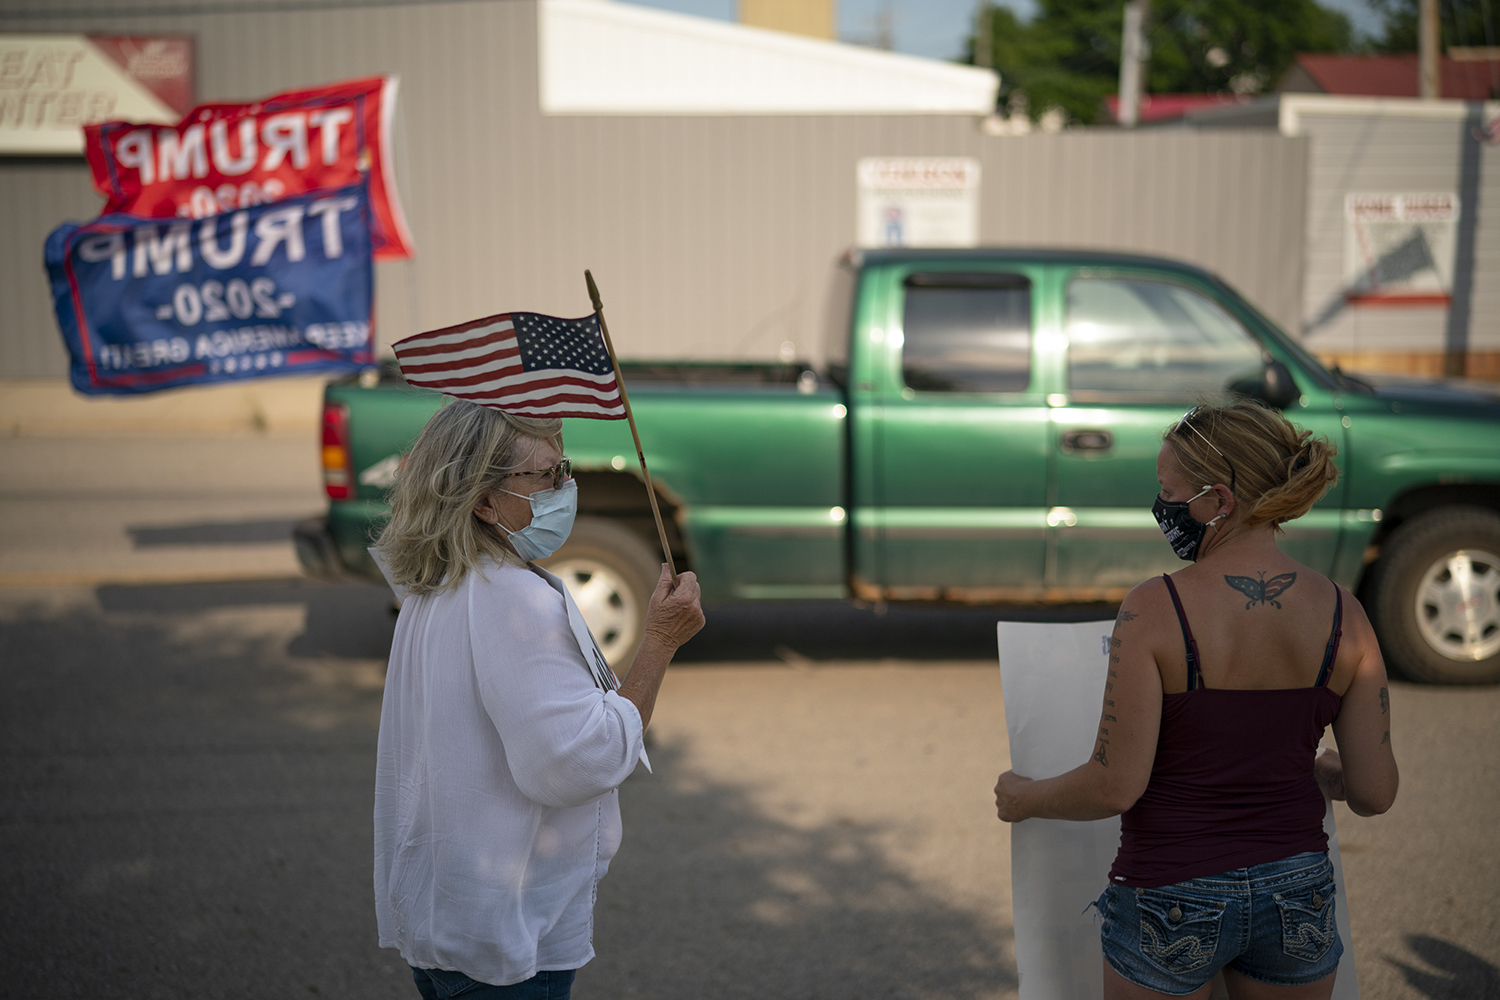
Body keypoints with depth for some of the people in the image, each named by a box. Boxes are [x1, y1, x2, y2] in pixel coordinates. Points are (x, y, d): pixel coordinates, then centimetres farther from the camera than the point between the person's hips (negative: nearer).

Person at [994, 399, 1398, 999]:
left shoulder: (1155, 608, -18)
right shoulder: (1342, 614, -6)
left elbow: (1116, 786, -17)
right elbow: (1375, 793, -3)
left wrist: (1025, 800, 2)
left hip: (1171, 901, -3)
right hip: (1296, 891, 4)